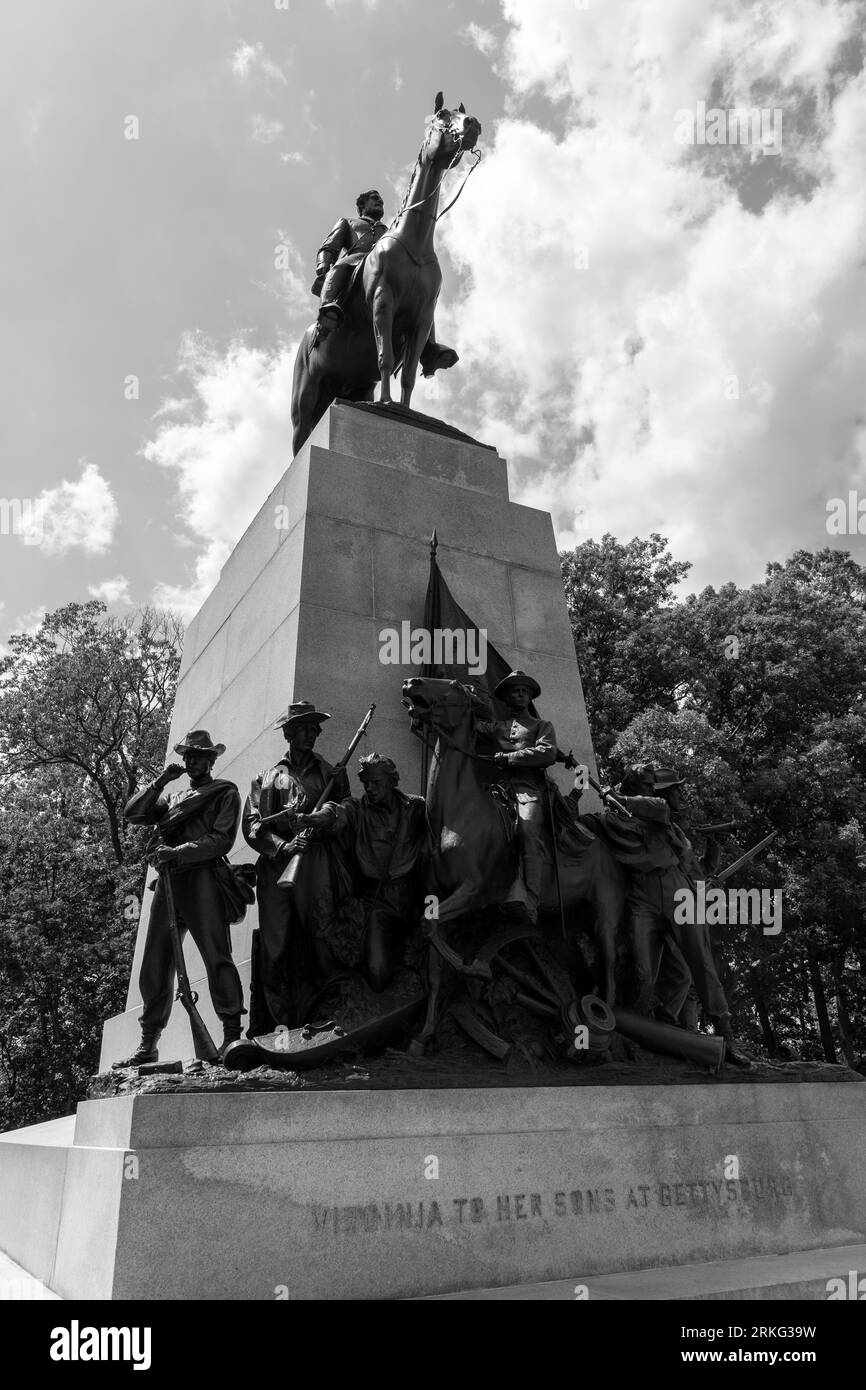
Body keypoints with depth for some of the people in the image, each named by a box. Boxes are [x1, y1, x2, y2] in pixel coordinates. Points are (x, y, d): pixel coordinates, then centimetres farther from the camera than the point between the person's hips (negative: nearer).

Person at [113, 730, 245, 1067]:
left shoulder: (225, 792, 10)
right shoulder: (172, 797, 27)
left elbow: (221, 839, -4)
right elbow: (133, 813, 16)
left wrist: (178, 852, -14)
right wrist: (161, 780, 8)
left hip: (203, 878, -6)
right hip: (169, 881, 6)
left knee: (216, 957, -12)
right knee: (154, 966, 4)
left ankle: (232, 1035, -10)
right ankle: (148, 1044, 11)